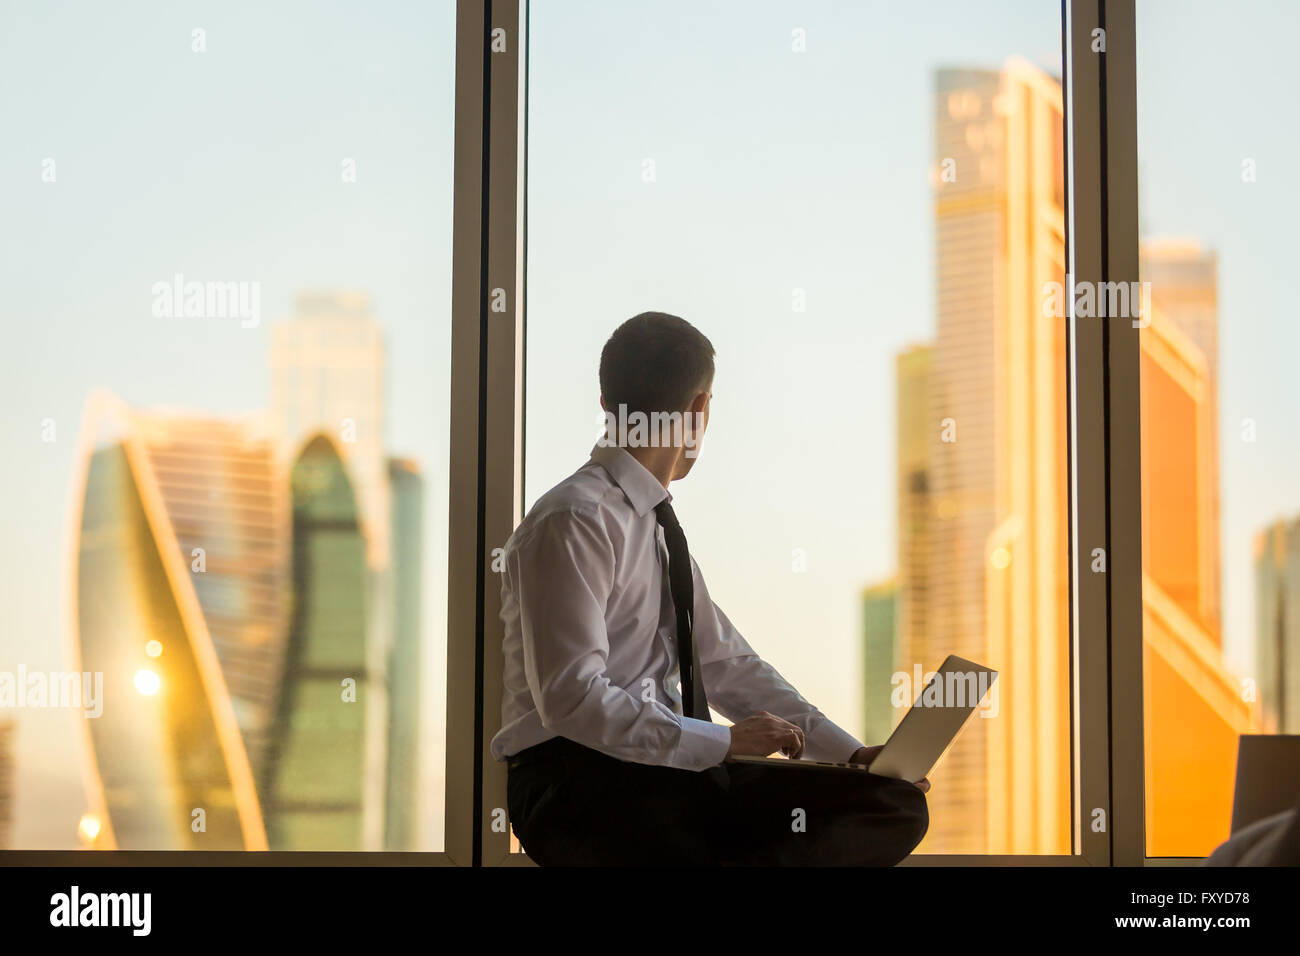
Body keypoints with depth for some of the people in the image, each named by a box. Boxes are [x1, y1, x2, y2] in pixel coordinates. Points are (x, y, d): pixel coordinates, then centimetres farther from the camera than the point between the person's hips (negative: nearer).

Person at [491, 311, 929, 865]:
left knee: (896, 804, -7)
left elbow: (725, 664, 19)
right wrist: (723, 741, -20)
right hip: (578, 787, -9)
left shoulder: (659, 527, 18)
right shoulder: (573, 523, -11)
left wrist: (849, 753, 11)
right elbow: (571, 696, -20)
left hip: (669, 768, 9)